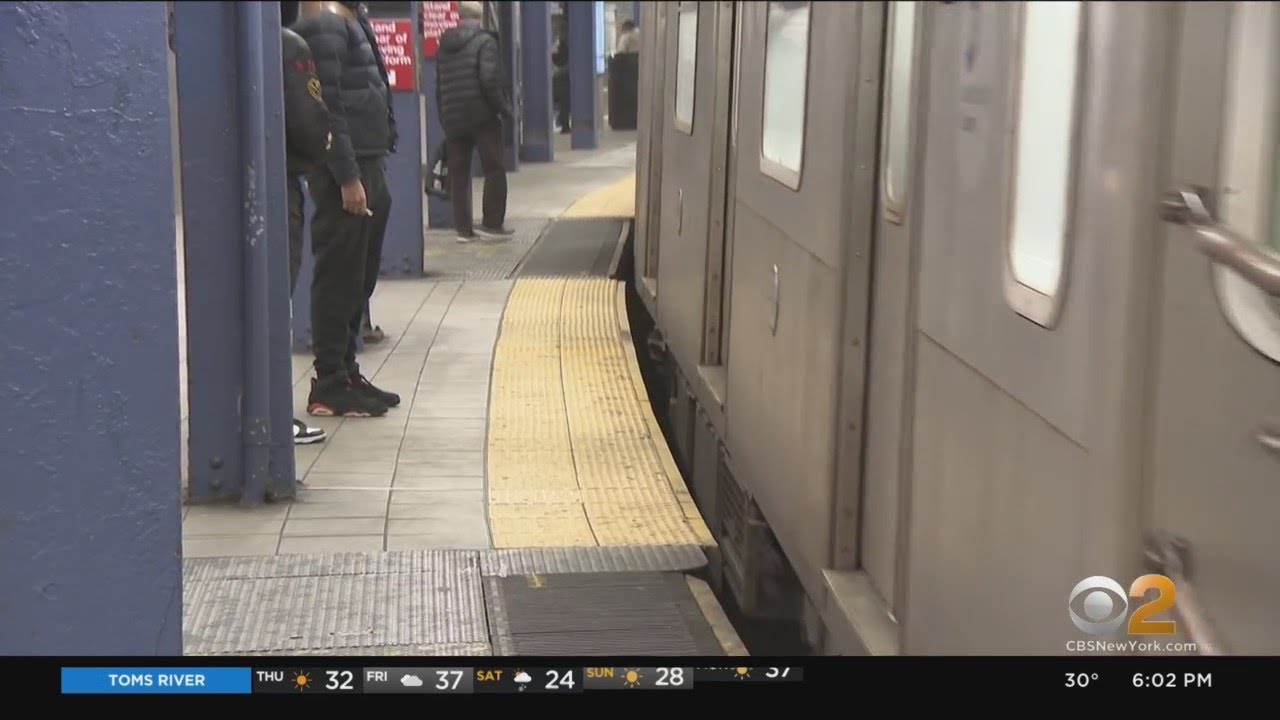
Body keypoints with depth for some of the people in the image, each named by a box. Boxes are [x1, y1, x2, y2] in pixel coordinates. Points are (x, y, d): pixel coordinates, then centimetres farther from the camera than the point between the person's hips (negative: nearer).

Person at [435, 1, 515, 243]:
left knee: (458, 175, 8)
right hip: (482, 116, -5)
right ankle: (492, 223, 1)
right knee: (494, 169, 4)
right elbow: (490, 81, -16)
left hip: (453, 120, 5)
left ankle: (463, 228, 6)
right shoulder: (484, 41, -7)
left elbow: (439, 87, 15)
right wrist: (506, 109, -7)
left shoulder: (444, 46, 13)